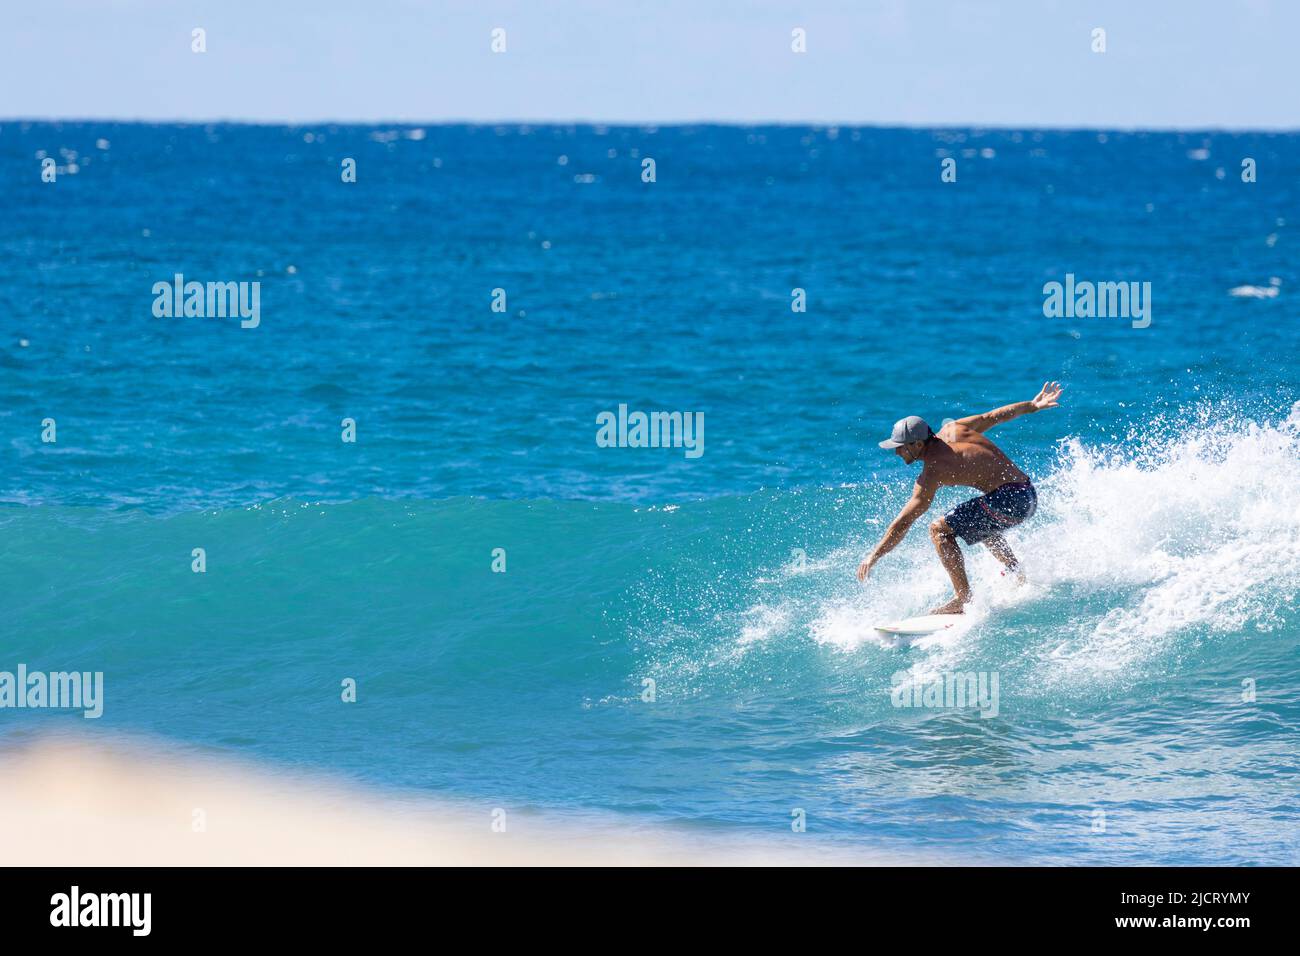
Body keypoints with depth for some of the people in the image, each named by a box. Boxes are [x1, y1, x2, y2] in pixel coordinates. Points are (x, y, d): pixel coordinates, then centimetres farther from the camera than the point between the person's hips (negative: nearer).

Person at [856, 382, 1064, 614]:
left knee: (940, 529, -10)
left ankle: (963, 598, -13)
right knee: (979, 523, 37)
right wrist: (1033, 405, 32)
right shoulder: (951, 430, 7)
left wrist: (874, 556, -10)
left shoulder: (932, 471, -14)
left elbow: (902, 524, -14)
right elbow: (994, 416, 18)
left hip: (1010, 498, -10)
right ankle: (1018, 576, 47)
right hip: (1028, 495, 10)